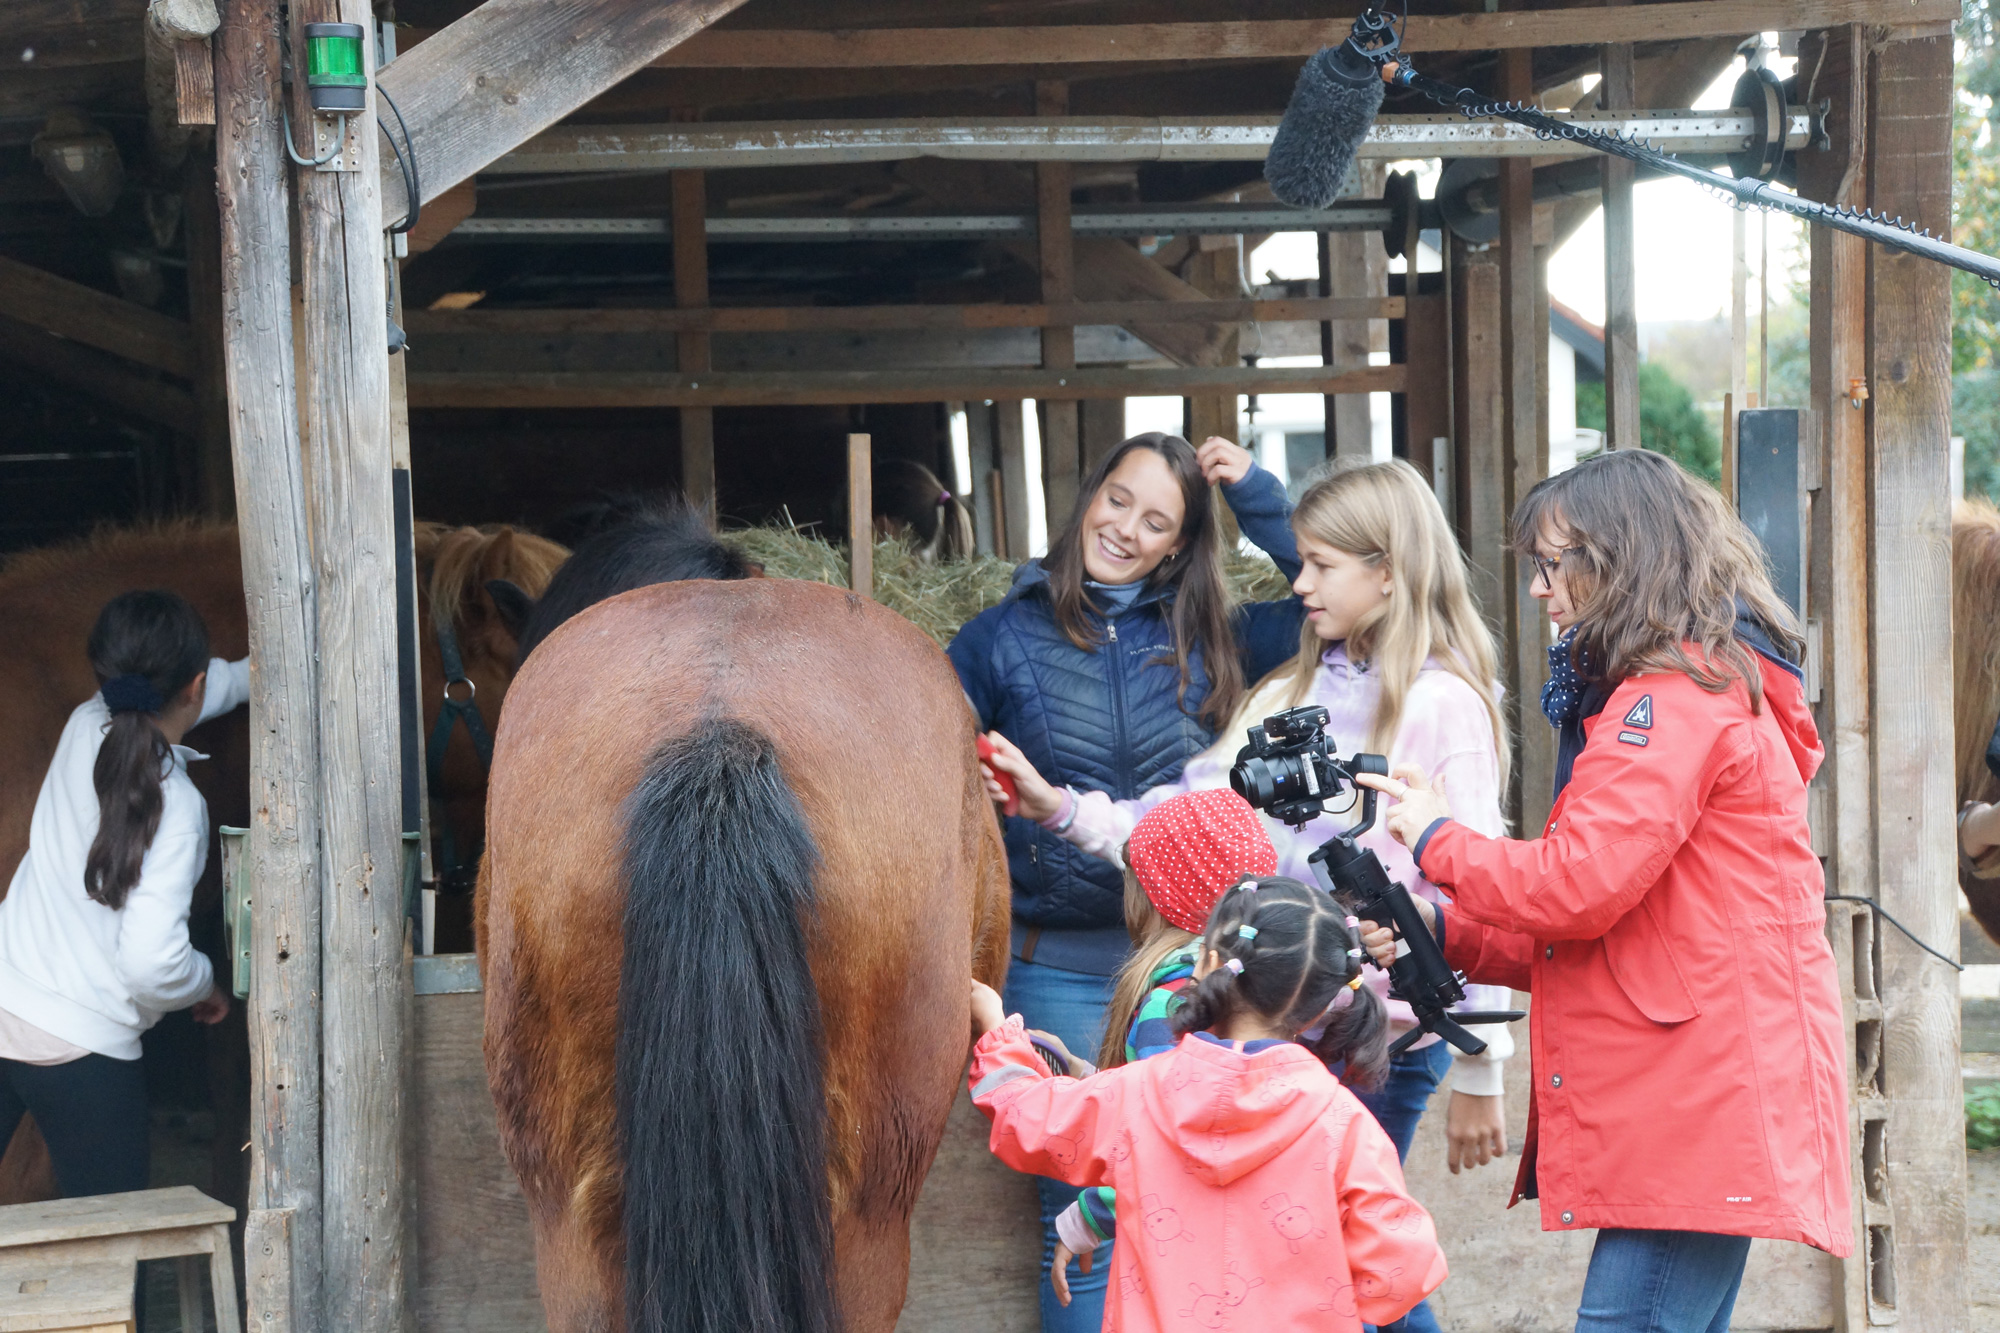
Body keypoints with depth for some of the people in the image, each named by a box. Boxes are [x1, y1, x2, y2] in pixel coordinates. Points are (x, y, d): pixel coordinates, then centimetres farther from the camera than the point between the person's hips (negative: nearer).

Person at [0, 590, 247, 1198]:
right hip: (80, 1047, -6)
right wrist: (204, 987, -3)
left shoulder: (87, 726, 0)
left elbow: (159, 707, 27)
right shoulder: (176, 805, -18)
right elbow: (152, 961, -24)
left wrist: (248, 674, 40)